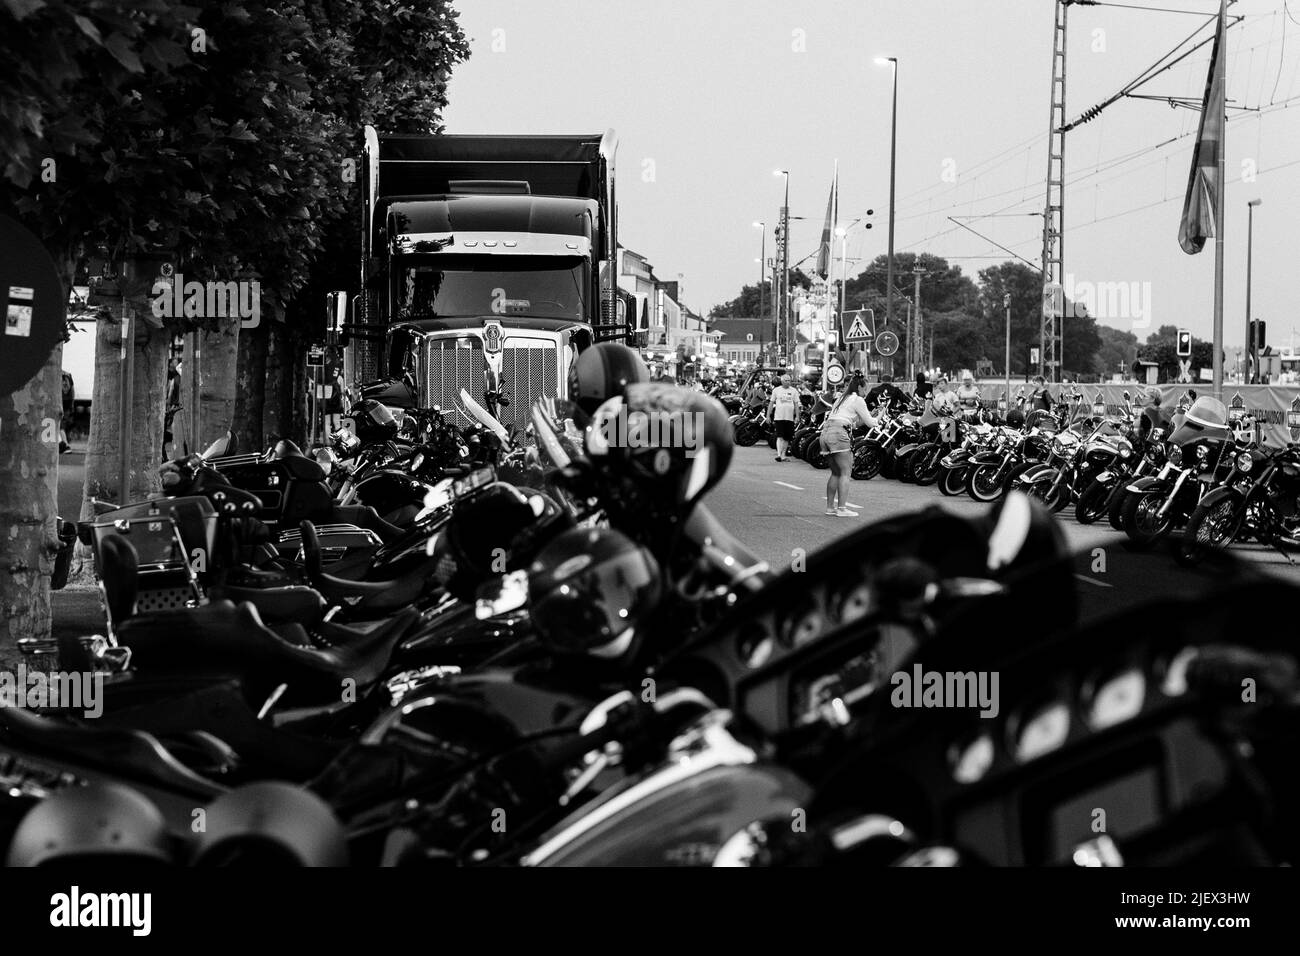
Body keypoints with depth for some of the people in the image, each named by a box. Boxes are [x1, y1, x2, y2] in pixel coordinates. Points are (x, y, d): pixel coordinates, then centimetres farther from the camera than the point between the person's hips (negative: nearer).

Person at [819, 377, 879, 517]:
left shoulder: (841, 399, 26)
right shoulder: (858, 400, 2)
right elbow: (870, 423, 5)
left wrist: (865, 418, 28)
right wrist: (874, 419, 26)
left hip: (826, 432, 8)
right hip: (839, 434, -8)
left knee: (835, 473, 16)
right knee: (845, 472, -7)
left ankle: (830, 507, 17)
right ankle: (842, 508, -14)